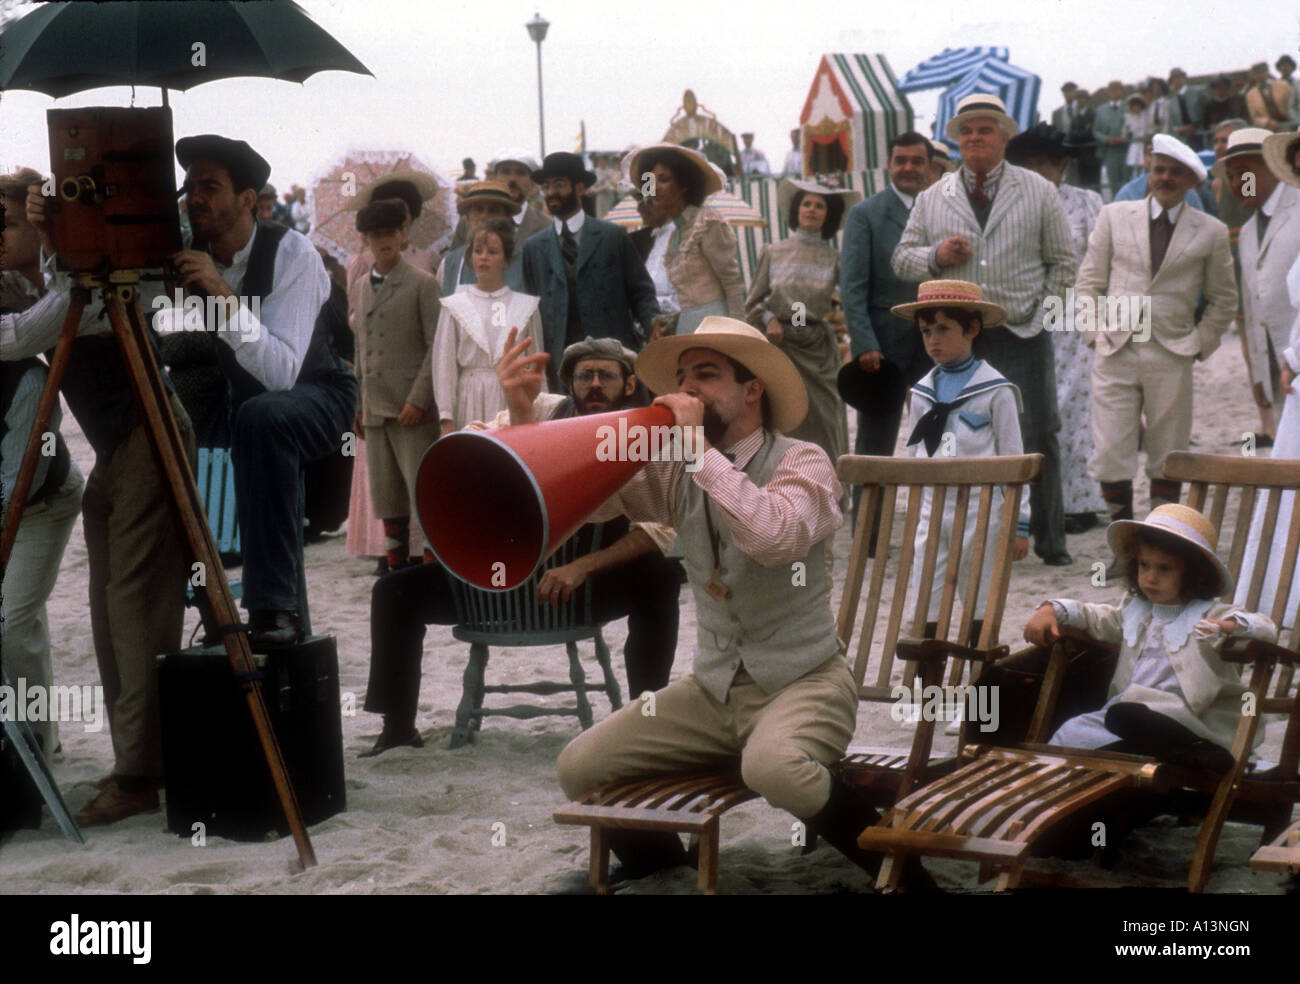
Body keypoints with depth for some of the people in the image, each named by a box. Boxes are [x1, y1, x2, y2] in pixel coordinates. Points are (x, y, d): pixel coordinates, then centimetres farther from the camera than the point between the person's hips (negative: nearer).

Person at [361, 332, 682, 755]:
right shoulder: (544, 410, -6)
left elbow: (659, 529, -20)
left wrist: (582, 568, -32)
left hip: (591, 581, -2)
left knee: (660, 577, -33)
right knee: (394, 591, -11)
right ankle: (398, 724, 4)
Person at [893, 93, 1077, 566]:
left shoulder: (1039, 193, 7)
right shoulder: (932, 199, 11)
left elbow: (1062, 261, 10)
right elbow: (902, 259, 13)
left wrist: (1041, 311, 1)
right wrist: (935, 256, -7)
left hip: (1021, 336, -2)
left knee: (1038, 438, -2)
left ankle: (1050, 541, 9)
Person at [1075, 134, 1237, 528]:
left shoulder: (1211, 232, 7)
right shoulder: (1114, 217, 10)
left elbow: (1223, 298, 15)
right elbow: (1088, 281, 12)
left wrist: (1201, 343, 5)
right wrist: (1094, 332, 1)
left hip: (1172, 356, 0)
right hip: (1114, 352, 0)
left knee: (1168, 458, 4)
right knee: (1109, 453, -5)